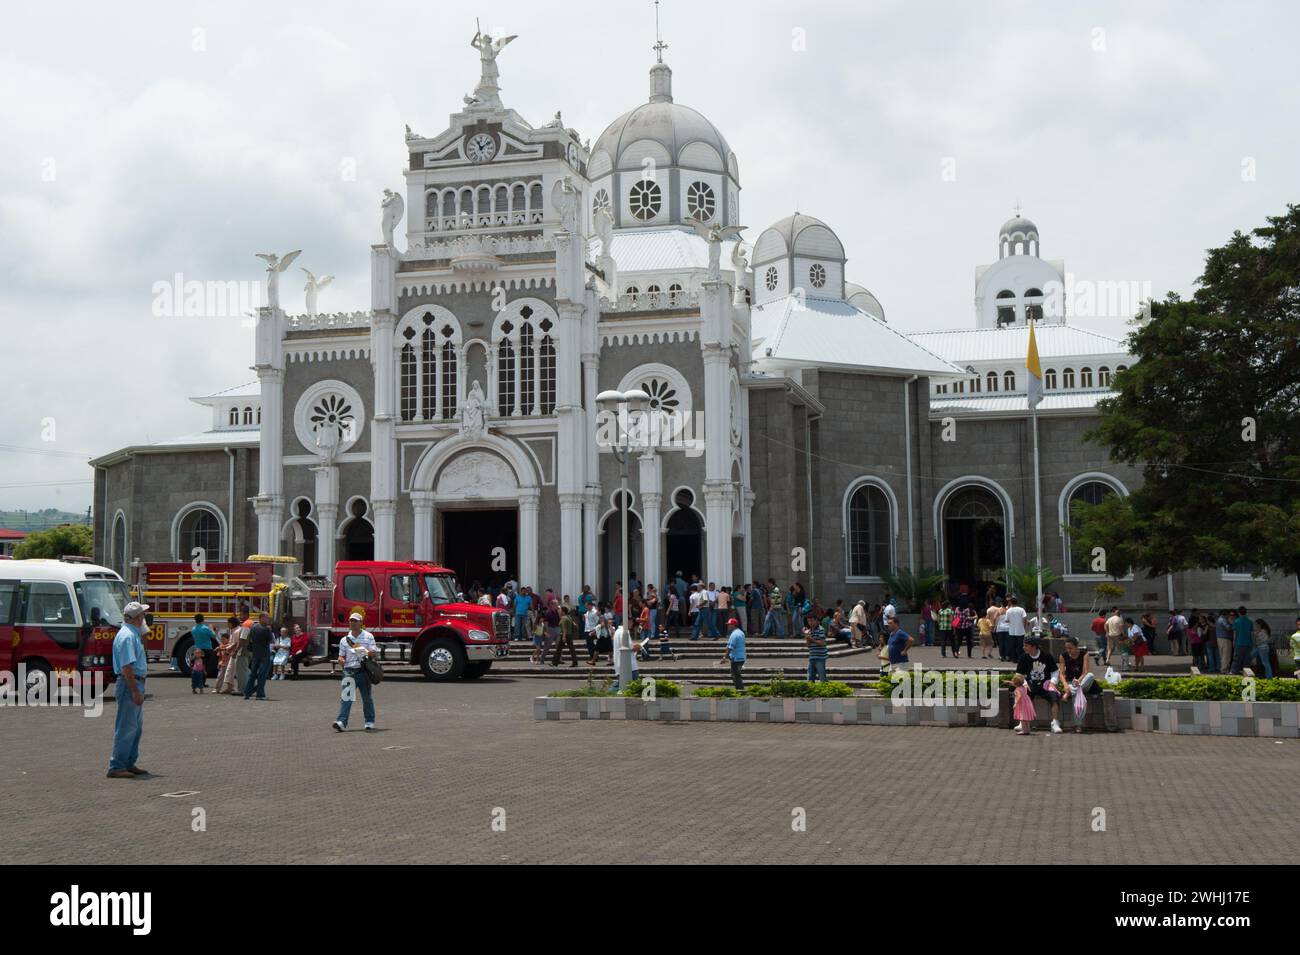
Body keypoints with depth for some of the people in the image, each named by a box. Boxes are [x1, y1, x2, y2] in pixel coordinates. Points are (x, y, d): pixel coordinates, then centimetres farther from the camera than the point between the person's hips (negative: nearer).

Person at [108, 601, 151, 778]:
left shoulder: (133, 634, 15)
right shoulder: (128, 636, -18)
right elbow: (127, 667, -24)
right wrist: (135, 691, -24)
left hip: (136, 683, 11)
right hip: (130, 684, -11)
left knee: (136, 727, 16)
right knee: (126, 728, -8)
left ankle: (129, 764, 22)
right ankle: (116, 767, -6)